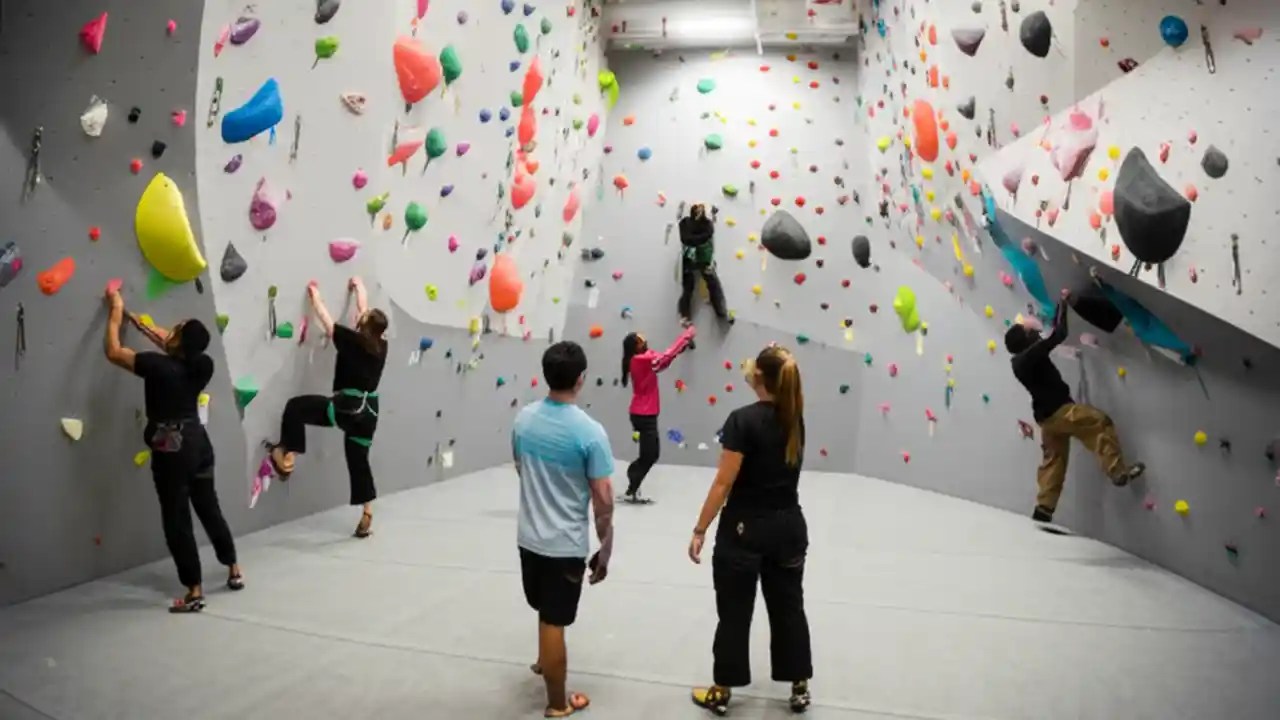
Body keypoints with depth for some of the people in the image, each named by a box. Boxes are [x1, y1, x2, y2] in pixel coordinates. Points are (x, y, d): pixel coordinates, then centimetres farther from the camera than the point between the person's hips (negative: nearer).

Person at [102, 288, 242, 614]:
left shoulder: (159, 366, -18)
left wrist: (116, 312, 6)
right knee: (209, 509, 19)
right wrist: (140, 323, 25)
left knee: (177, 520, 3)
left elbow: (113, 352, -5)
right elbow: (171, 345, 18)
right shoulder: (201, 364, -2)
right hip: (198, 443, 6)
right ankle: (234, 571, 28)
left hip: (171, 451, -6)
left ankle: (194, 592, 7)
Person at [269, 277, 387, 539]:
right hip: (368, 412, 7)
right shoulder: (380, 346, 6)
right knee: (359, 461, 15)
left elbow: (327, 321, 2)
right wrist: (360, 288, 36)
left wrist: (316, 298, 20)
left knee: (295, 407, 9)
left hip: (348, 407, -7)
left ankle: (287, 458, 8)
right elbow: (365, 312, 22)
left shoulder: (352, 340, -10)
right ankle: (367, 517, 17)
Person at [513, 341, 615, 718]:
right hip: (566, 544, -5)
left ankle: (545, 662, 50)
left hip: (528, 536, 5)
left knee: (547, 613, 27)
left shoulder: (523, 418, -3)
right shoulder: (589, 431, -20)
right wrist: (605, 550, -4)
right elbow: (603, 500, -17)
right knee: (554, 623, 8)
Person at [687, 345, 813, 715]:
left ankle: (721, 693, 22)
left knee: (735, 613, 8)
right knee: (789, 608, 17)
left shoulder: (743, 420, -18)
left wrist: (700, 530, -11)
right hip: (788, 527, 6)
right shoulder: (795, 418, -1)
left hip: (744, 529, -5)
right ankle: (800, 689, 29)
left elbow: (723, 484, -17)